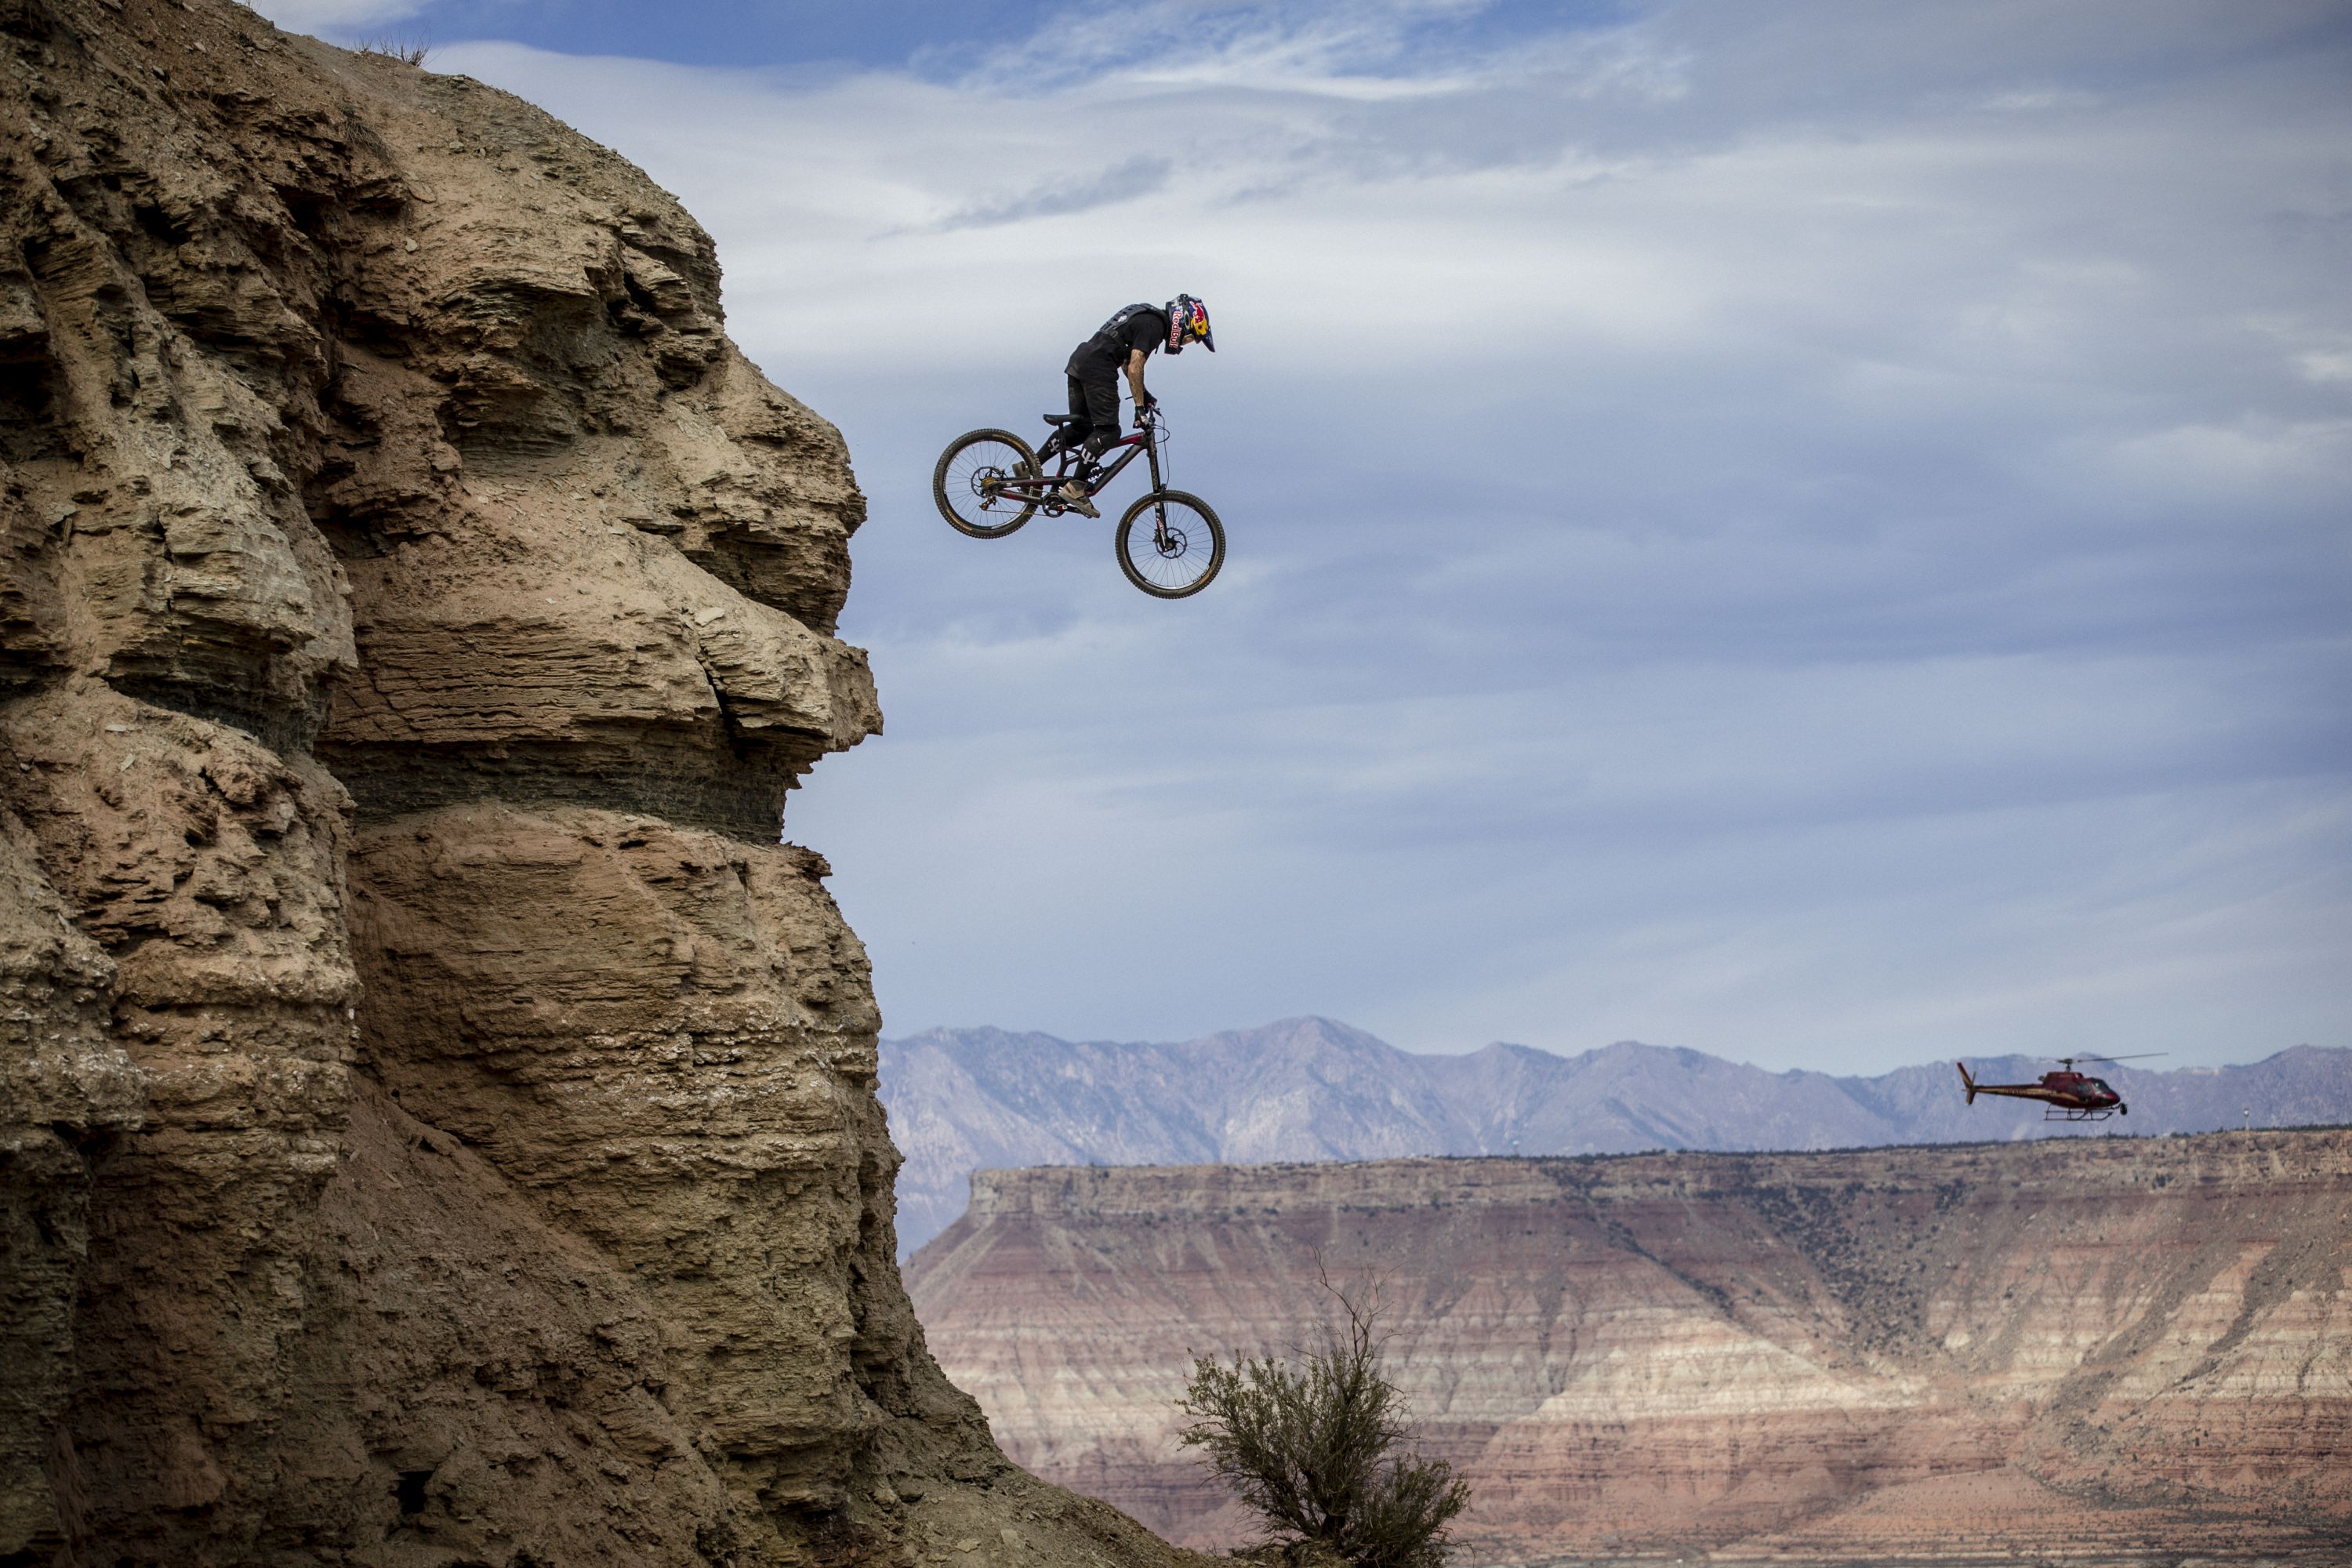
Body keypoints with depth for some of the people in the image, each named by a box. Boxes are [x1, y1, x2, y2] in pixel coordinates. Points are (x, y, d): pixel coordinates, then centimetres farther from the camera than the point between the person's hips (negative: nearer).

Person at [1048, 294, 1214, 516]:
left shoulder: (1148, 316, 22)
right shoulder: (1155, 325, -9)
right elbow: (1134, 367, -16)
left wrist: (1143, 393, 24)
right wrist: (1140, 406, -13)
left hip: (1079, 360, 10)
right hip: (1097, 367, -10)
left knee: (1081, 428, 15)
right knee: (1108, 430, -8)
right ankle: (1076, 488, -11)